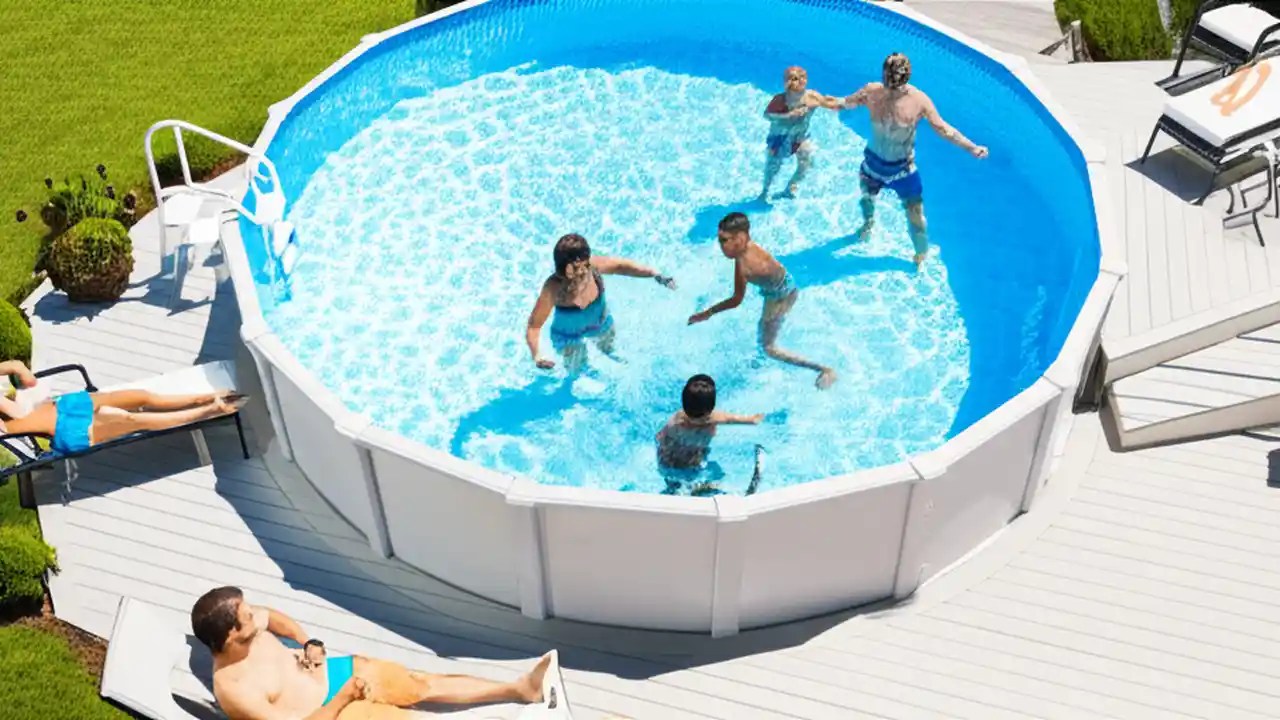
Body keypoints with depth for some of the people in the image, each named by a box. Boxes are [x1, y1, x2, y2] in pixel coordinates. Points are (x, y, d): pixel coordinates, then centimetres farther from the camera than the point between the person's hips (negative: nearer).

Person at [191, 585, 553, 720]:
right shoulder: (233, 688, -29)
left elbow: (276, 617, 16)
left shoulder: (248, 626, -9)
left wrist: (310, 643, 1)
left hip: (334, 670, 7)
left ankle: (519, 688, 7)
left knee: (427, 684, 3)